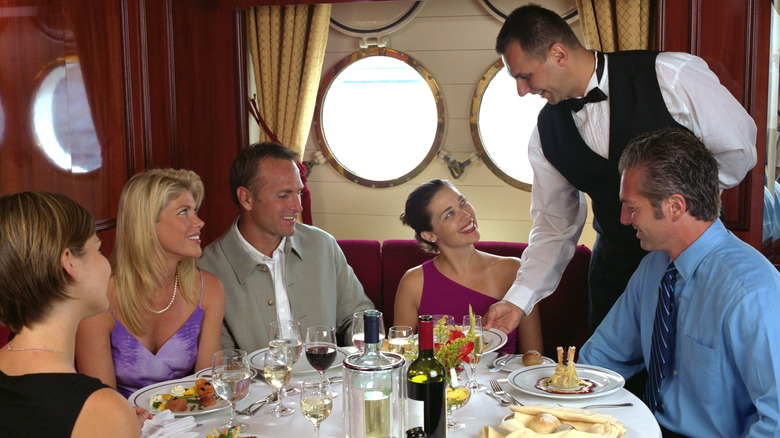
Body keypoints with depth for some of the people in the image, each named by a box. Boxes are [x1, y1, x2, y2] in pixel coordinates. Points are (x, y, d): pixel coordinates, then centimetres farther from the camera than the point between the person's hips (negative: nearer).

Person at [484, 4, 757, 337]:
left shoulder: (672, 75, -17)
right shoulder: (546, 133, -2)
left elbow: (739, 150, -5)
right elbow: (554, 228, 3)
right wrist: (518, 300, -6)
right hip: (614, 269, 4)